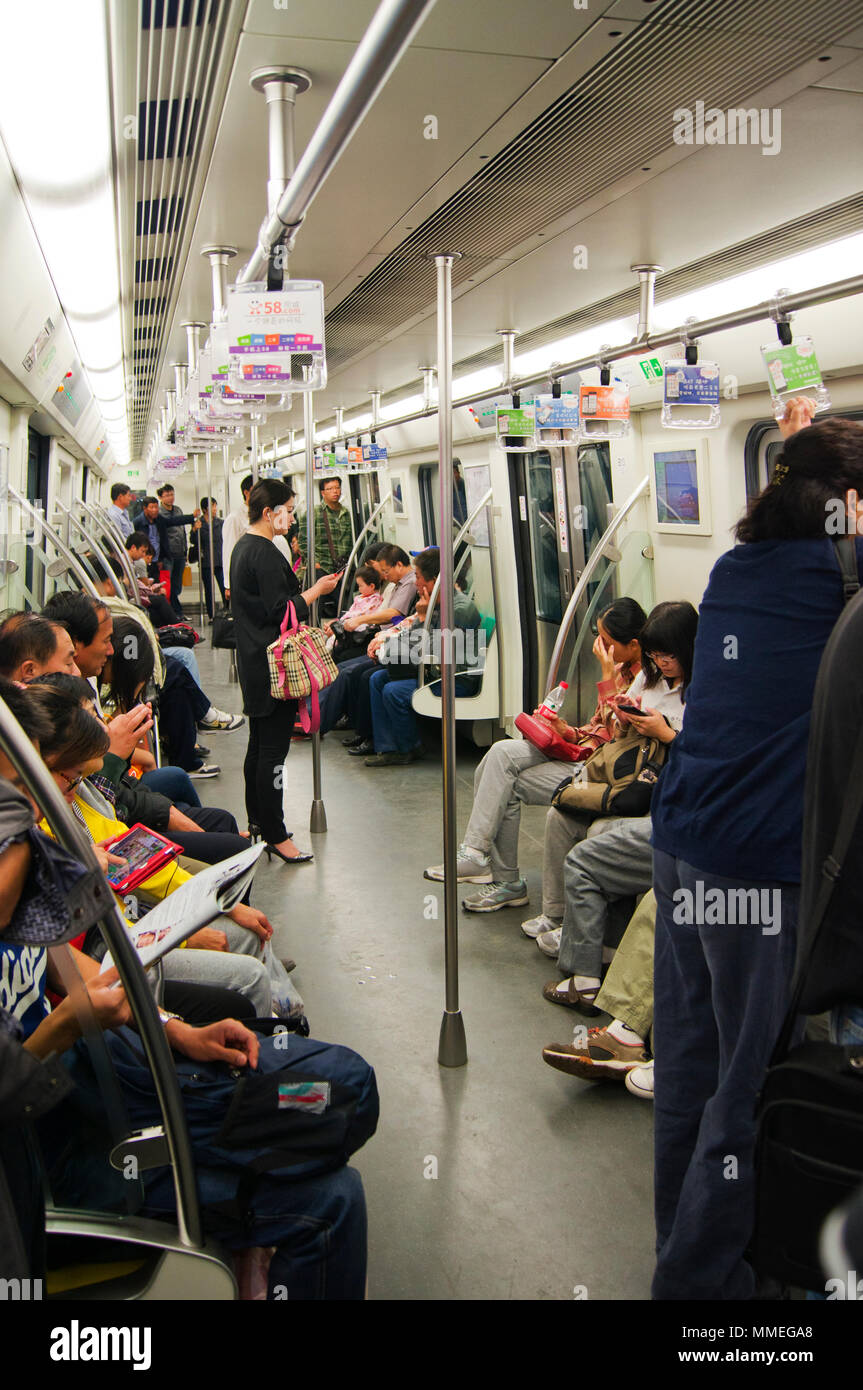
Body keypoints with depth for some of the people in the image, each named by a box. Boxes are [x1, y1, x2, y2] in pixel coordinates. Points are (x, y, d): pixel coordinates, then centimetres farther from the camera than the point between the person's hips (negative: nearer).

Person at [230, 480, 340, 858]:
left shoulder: (243, 547, 14)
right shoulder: (265, 554, -18)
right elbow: (280, 612, -21)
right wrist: (317, 590, -10)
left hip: (254, 663, 11)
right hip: (272, 666, -11)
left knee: (259, 743, 18)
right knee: (273, 748, -7)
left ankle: (257, 819, 29)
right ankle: (274, 834, -2)